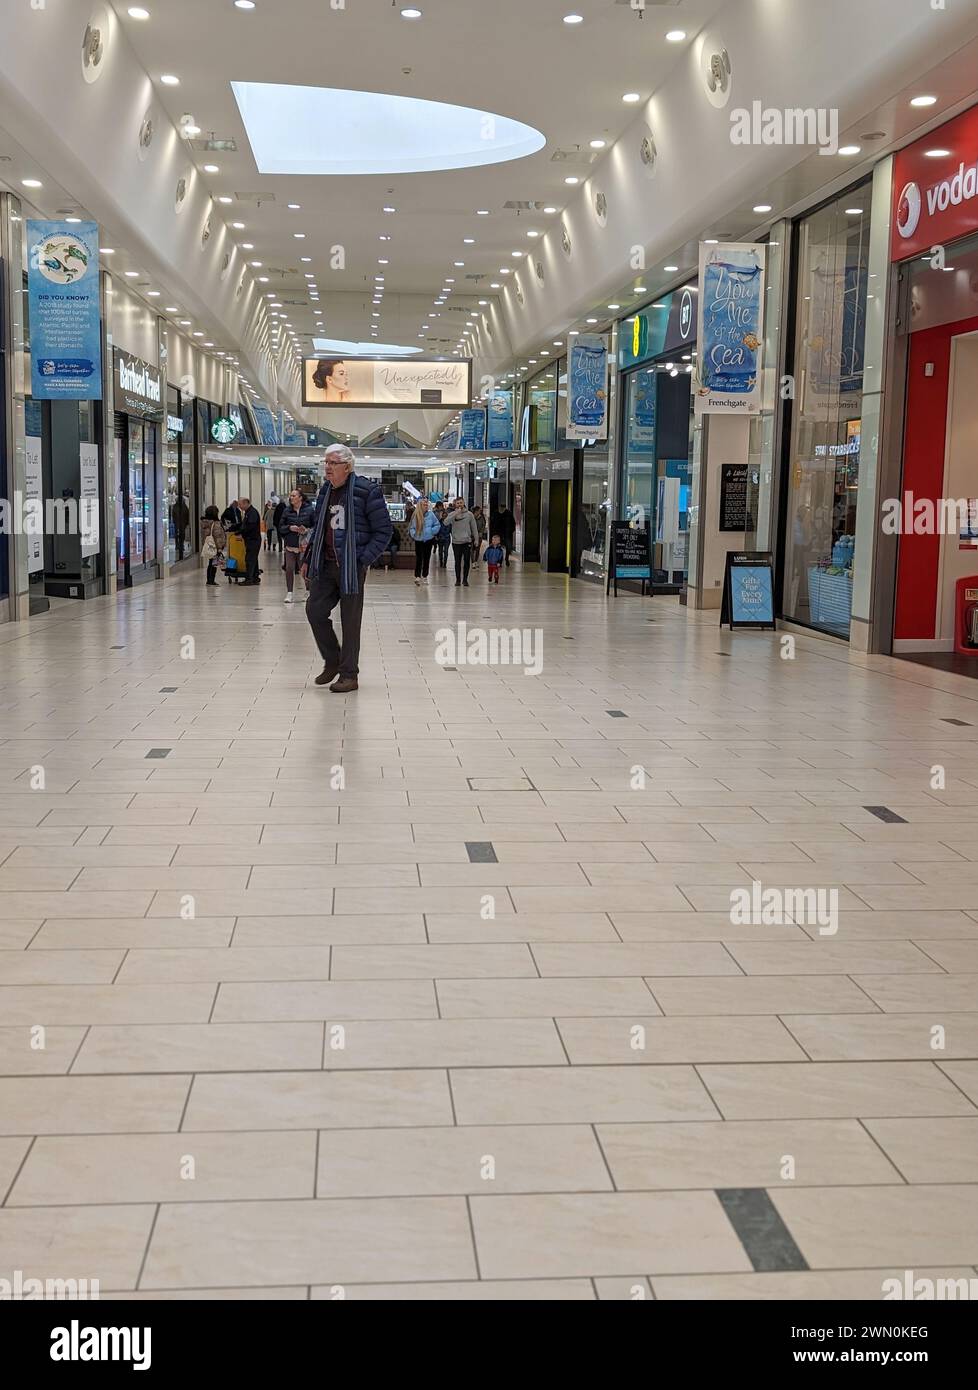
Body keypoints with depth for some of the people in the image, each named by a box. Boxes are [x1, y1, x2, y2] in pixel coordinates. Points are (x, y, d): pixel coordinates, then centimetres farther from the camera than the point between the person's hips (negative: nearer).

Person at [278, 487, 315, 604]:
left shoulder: (309, 510, -3)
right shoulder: (287, 511, 5)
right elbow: (281, 527, 7)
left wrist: (307, 530, -16)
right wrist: (289, 528, -10)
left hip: (304, 545, -2)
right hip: (290, 545, 2)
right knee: (289, 568, -3)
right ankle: (290, 593, 6)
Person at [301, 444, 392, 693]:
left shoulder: (366, 491, -10)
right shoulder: (325, 491, 11)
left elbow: (384, 530, -8)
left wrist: (364, 560, -14)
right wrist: (308, 559, 15)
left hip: (351, 567, -6)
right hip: (325, 565, 7)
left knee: (350, 621, 1)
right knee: (314, 610, 5)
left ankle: (349, 675, 10)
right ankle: (332, 661, 24)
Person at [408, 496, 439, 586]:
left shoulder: (430, 514, -4)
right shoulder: (415, 515, -4)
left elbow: (438, 525, 4)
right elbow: (412, 527, 4)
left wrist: (432, 531, -7)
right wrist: (413, 534, -12)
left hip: (428, 540, 1)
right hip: (418, 540, -1)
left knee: (426, 558, 6)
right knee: (418, 558, 1)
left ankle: (424, 576, 15)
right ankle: (417, 576, 4)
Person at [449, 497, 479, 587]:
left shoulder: (469, 514, 5)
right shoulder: (453, 514, 2)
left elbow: (474, 528, 8)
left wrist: (476, 539, 4)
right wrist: (455, 514, -23)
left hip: (467, 541, 1)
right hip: (456, 542, -1)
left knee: (467, 561, 3)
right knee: (458, 561, 3)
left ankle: (465, 579, 12)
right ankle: (458, 579, 11)